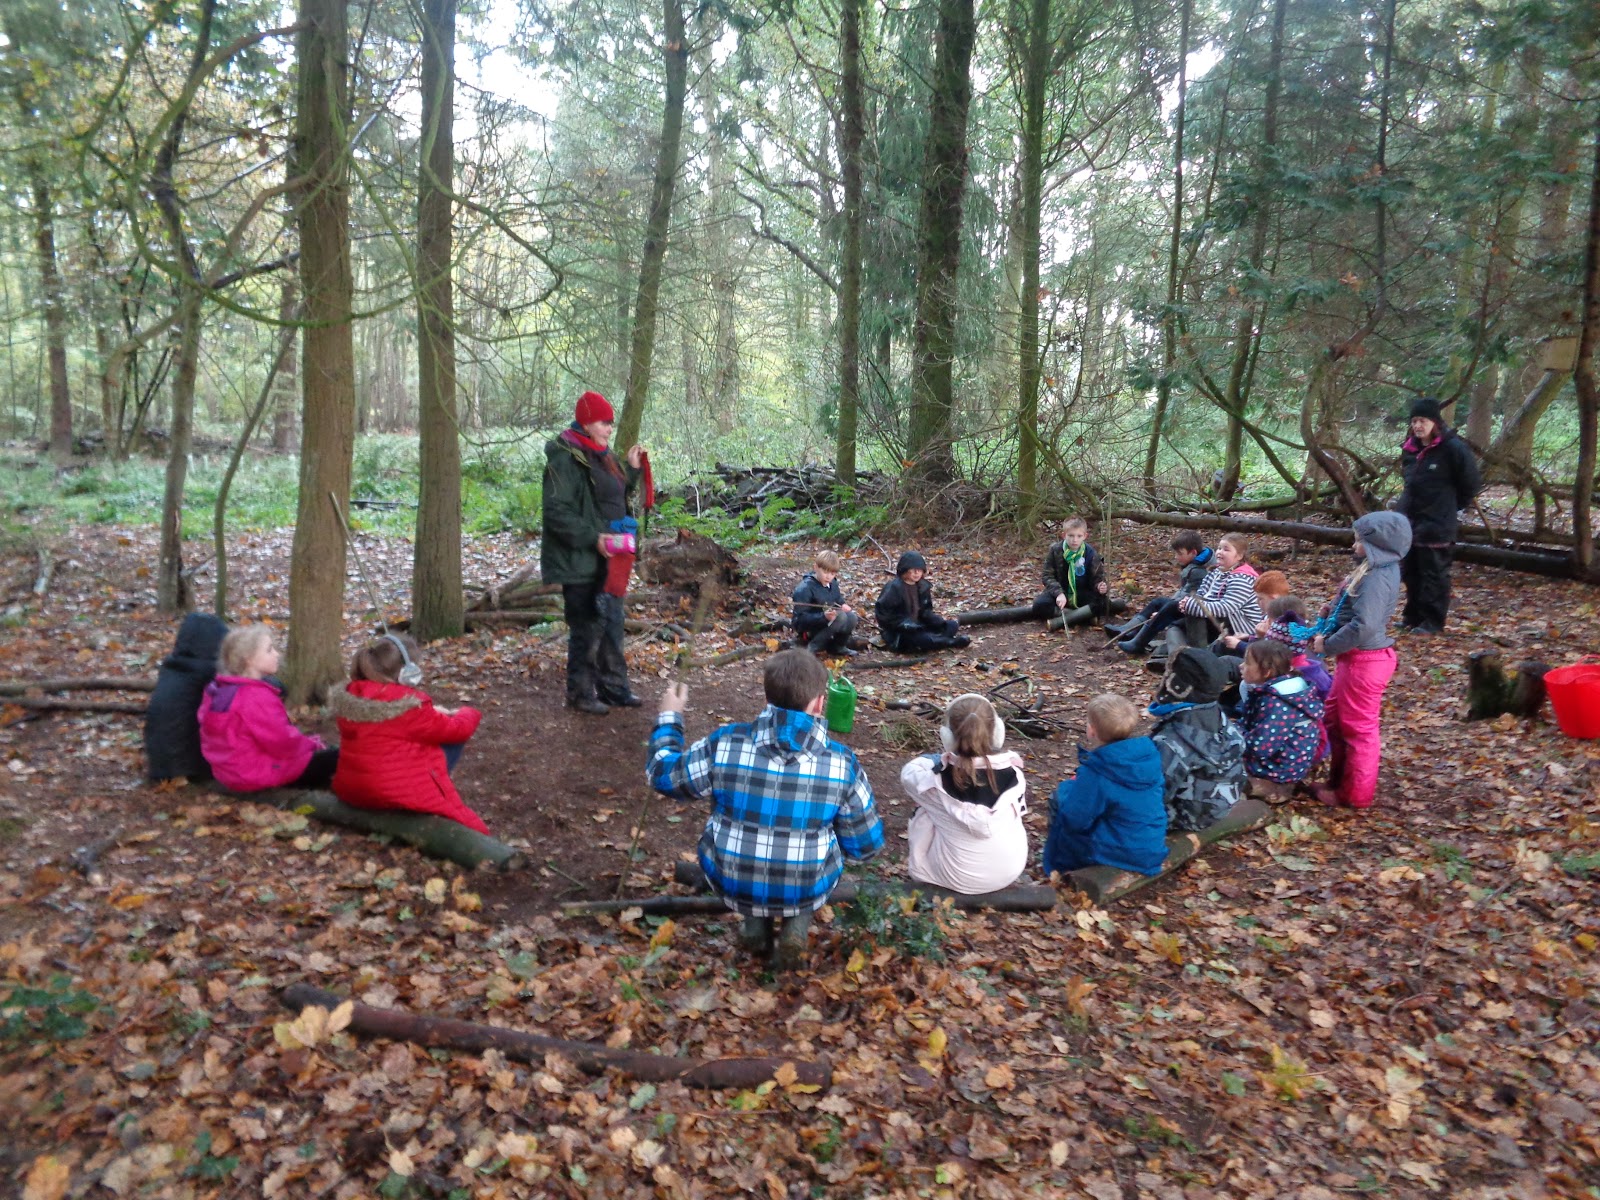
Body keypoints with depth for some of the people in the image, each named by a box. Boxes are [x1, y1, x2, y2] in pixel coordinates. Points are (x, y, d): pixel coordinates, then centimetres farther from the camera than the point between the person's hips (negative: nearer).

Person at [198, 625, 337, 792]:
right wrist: (311, 743, -4)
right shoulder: (256, 696, -28)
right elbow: (283, 743, -24)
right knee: (335, 756, -5)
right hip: (262, 773, -10)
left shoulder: (219, 690, 3)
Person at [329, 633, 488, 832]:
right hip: (397, 793, -7)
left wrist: (432, 713, 14)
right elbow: (455, 729, -7)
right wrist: (468, 714, 14)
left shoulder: (349, 696, -2)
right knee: (455, 736, 2)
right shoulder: (409, 705, -22)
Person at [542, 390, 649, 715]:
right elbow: (556, 512, -22)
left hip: (607, 558, 9)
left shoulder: (601, 456, 12)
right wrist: (592, 537, -26)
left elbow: (616, 497, 22)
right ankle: (581, 692, 13)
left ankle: (613, 687, 27)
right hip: (580, 562, -9)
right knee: (587, 628, -1)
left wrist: (631, 469, 9)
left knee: (611, 625, 15)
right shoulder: (565, 459, -16)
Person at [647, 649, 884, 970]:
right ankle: (797, 925, 10)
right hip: (808, 892, -1)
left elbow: (663, 774, 2)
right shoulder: (841, 763, -15)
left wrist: (669, 718, 18)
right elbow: (866, 846, -4)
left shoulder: (724, 744, -16)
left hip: (731, 884, 1)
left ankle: (756, 925, 19)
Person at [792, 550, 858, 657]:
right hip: (807, 631, -7)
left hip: (826, 622, 7)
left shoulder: (832, 583, 2)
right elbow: (801, 618, -24)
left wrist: (843, 605, -5)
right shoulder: (805, 589, -22)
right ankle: (812, 647, -17)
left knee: (852, 617, -16)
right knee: (840, 617, -29)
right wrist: (823, 616, -37)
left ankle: (837, 646, 7)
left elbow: (838, 600, 20)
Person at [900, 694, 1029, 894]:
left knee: (924, 811, 15)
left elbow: (908, 771, 1)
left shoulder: (938, 777, -22)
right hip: (1009, 871, 2)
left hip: (955, 876, -2)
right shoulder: (1012, 771, -16)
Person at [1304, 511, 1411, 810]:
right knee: (1334, 718, 21)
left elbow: (1363, 626, -29)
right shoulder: (1374, 570, 9)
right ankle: (1340, 780, 34)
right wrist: (1323, 632, 1)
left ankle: (1355, 794, 18)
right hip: (1355, 658, 10)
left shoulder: (1377, 578, -22)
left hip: (1365, 661, -10)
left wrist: (1328, 646, -18)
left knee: (1359, 728, 4)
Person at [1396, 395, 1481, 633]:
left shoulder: (1453, 449, -11)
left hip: (1437, 525, -7)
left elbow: (1471, 482, -4)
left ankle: (1433, 621, 5)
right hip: (1409, 522, 7)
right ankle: (1413, 616, 23)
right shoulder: (1409, 449, 10)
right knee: (1410, 572, 12)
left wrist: (1452, 507, 5)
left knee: (1435, 574, -1)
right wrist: (1404, 506, 15)